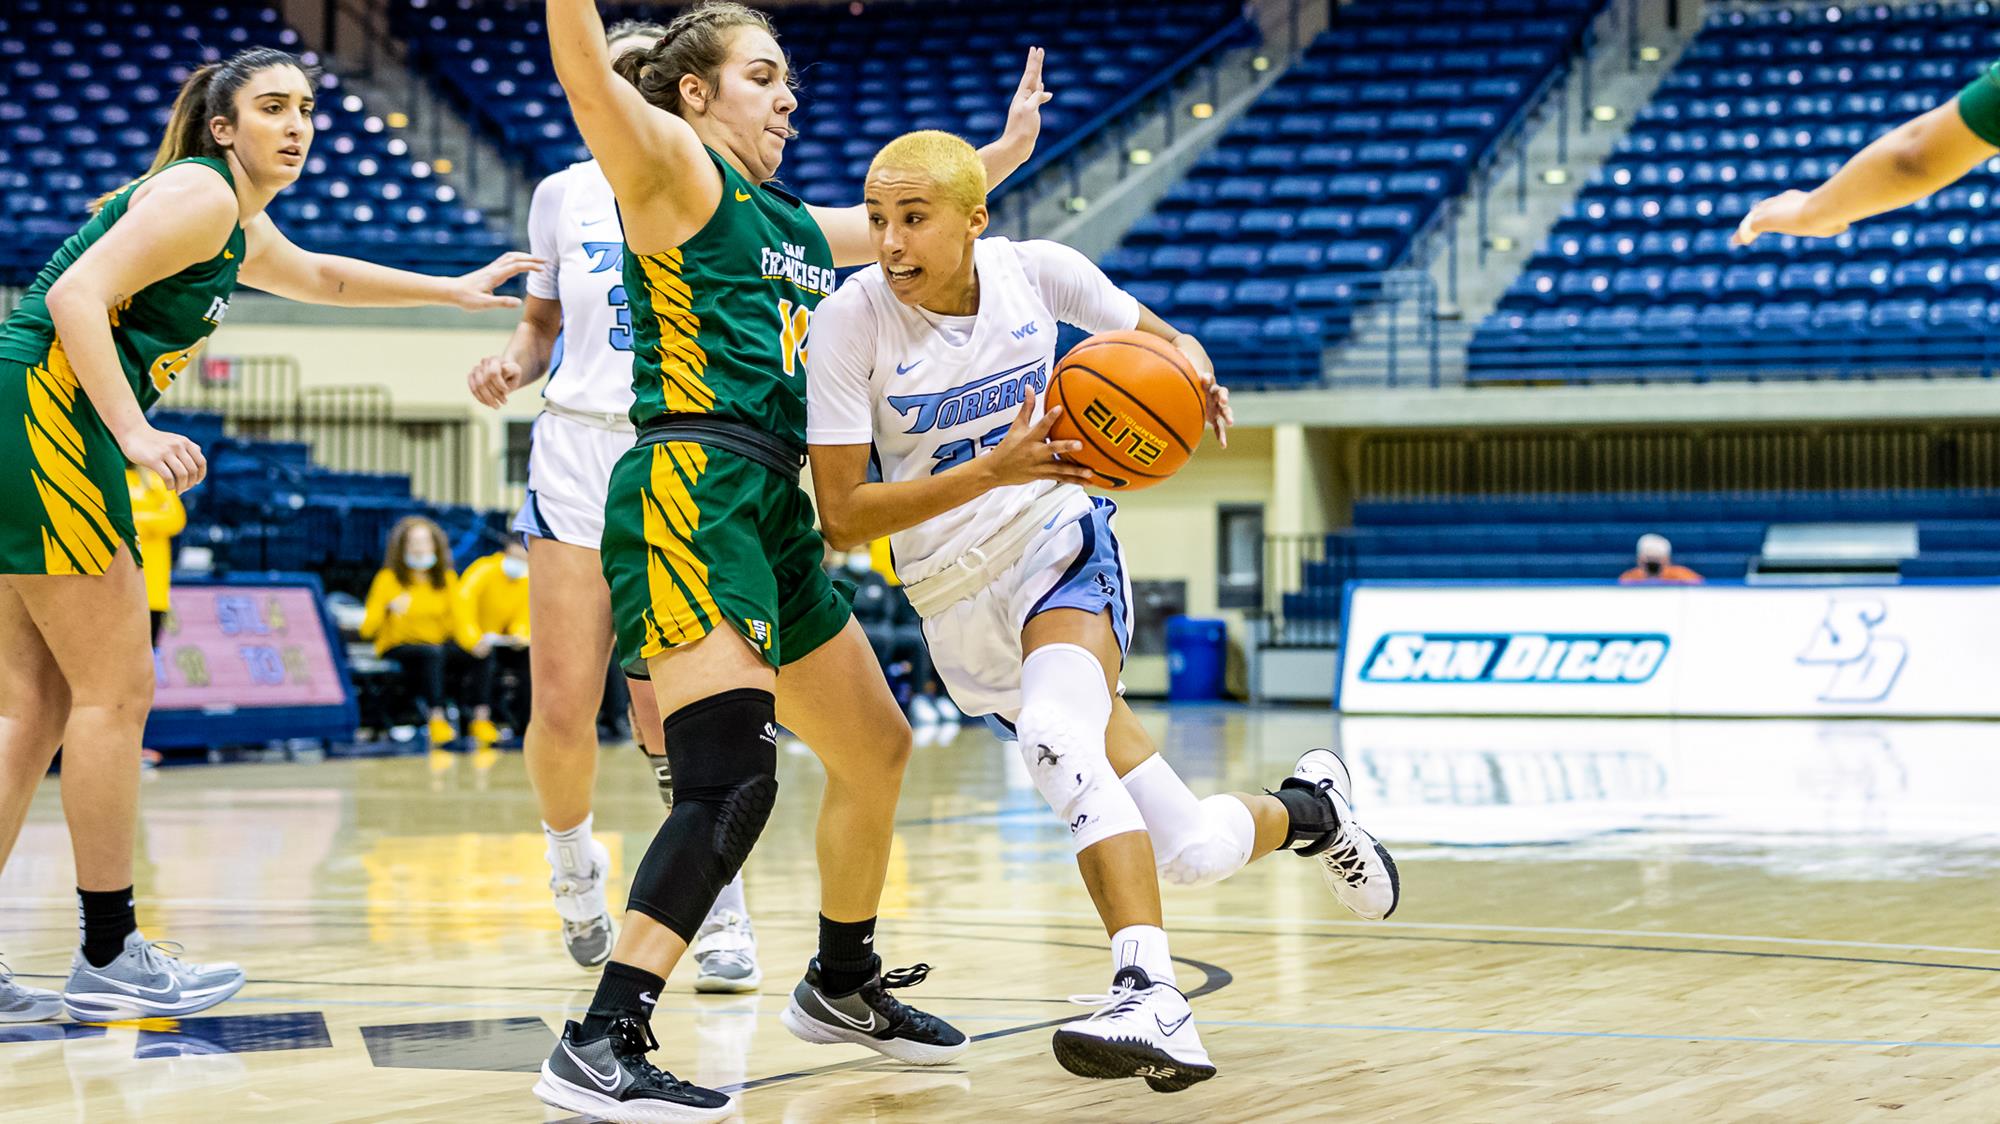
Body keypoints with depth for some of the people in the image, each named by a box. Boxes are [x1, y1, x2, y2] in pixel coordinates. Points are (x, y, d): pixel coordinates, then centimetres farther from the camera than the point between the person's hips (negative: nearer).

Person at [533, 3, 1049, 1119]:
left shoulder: (796, 224, 24)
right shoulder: (675, 169, 0)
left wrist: (1004, 152, 45)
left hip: (773, 517, 10)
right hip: (689, 491, -10)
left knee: (878, 751, 20)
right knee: (735, 776, -24)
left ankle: (842, 987, 39)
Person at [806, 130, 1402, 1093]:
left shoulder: (1036, 270, -8)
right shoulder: (849, 321, -13)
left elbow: (1158, 339, 11)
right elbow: (841, 518, -16)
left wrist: (1189, 366, -14)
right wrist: (990, 471, -28)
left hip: (1058, 544, -1)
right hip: (957, 606, 1)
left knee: (1054, 733, -37)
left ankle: (1151, 999, -43)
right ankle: (1304, 807, 33)